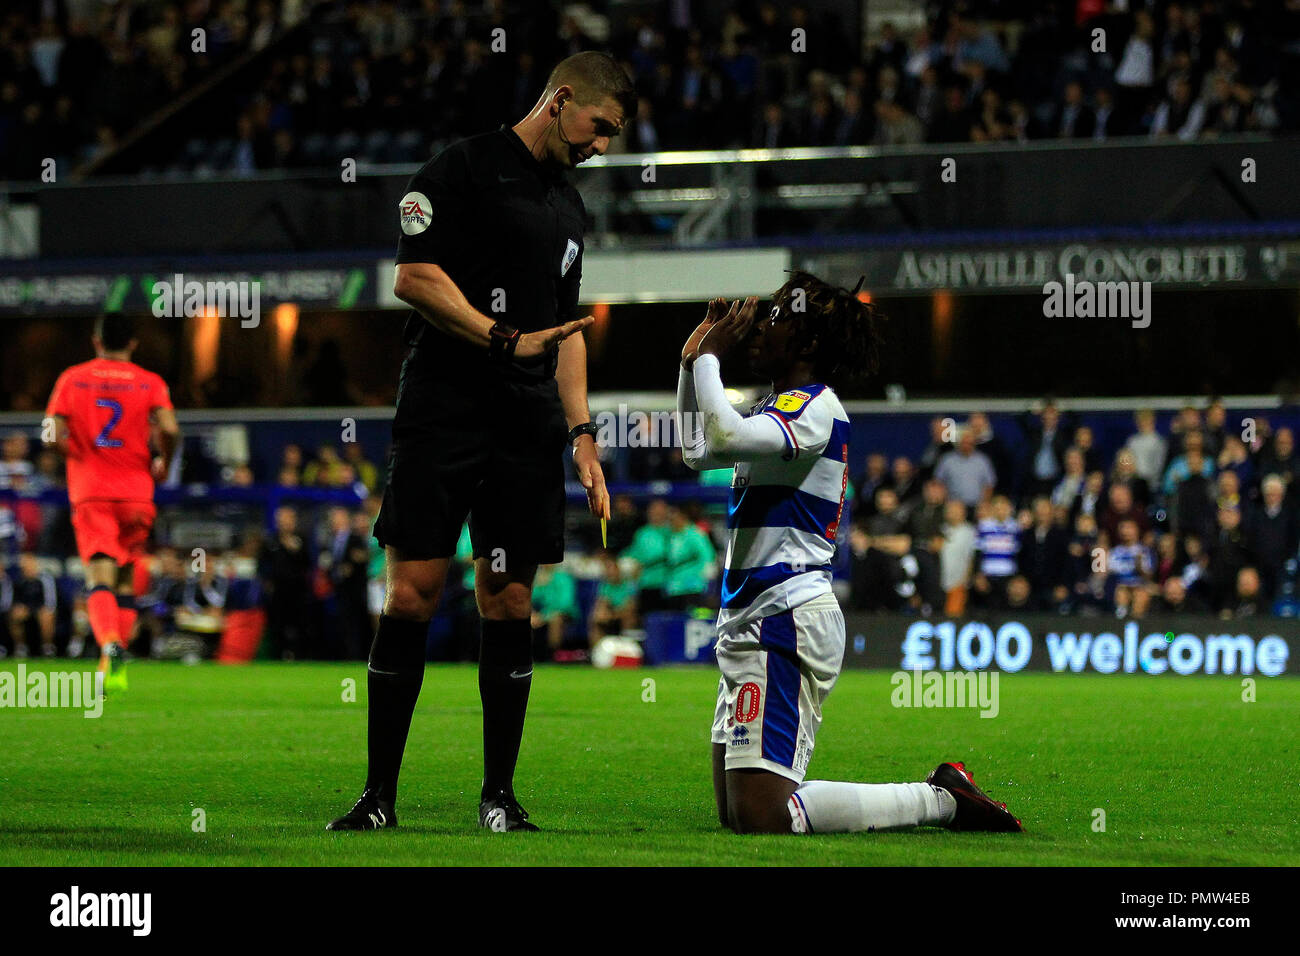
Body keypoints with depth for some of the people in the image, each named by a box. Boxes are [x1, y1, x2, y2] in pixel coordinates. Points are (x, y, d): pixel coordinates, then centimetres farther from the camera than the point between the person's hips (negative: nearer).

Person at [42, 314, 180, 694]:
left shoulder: (72, 379, 4)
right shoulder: (150, 383, 3)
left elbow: (53, 433, -4)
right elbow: (170, 429, -12)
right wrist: (162, 462, 7)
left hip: (89, 492, -1)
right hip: (135, 492, 1)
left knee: (100, 576, -10)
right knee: (125, 578, 14)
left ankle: (110, 643, -38)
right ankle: (116, 668, 12)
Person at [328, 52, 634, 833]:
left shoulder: (570, 208, 21)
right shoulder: (466, 168, -1)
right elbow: (413, 277, -10)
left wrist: (582, 433, 15)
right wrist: (506, 340, -12)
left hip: (528, 432, 6)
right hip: (442, 412, -6)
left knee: (508, 603, 2)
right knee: (413, 593, -8)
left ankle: (499, 793, 9)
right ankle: (379, 794, -3)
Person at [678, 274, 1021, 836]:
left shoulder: (814, 408, -11)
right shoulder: (782, 409, 19)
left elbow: (726, 437, -29)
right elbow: (698, 451, 35)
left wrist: (706, 358, -13)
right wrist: (694, 358, 25)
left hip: (786, 623, -10)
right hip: (752, 622, 10)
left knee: (760, 818, -17)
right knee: (735, 813, 10)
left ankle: (941, 801, -7)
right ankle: (942, 795, 14)